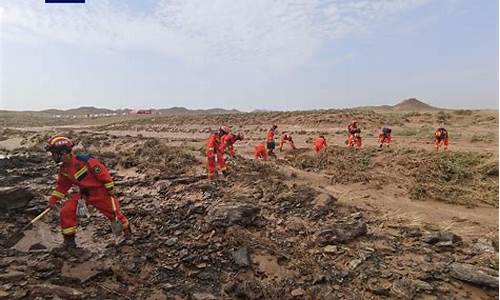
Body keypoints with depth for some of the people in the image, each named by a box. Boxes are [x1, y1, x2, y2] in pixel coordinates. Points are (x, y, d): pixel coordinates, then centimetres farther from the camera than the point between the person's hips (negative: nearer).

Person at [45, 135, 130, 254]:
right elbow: (62, 185, 16)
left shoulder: (84, 160, -27)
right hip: (84, 193, 7)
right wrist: (53, 200, 9)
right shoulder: (64, 169, -2)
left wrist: (110, 190, -16)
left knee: (114, 213, 2)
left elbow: (103, 172, -21)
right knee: (66, 211, -4)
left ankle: (127, 231, 30)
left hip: (101, 192, -7)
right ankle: (69, 241, 12)